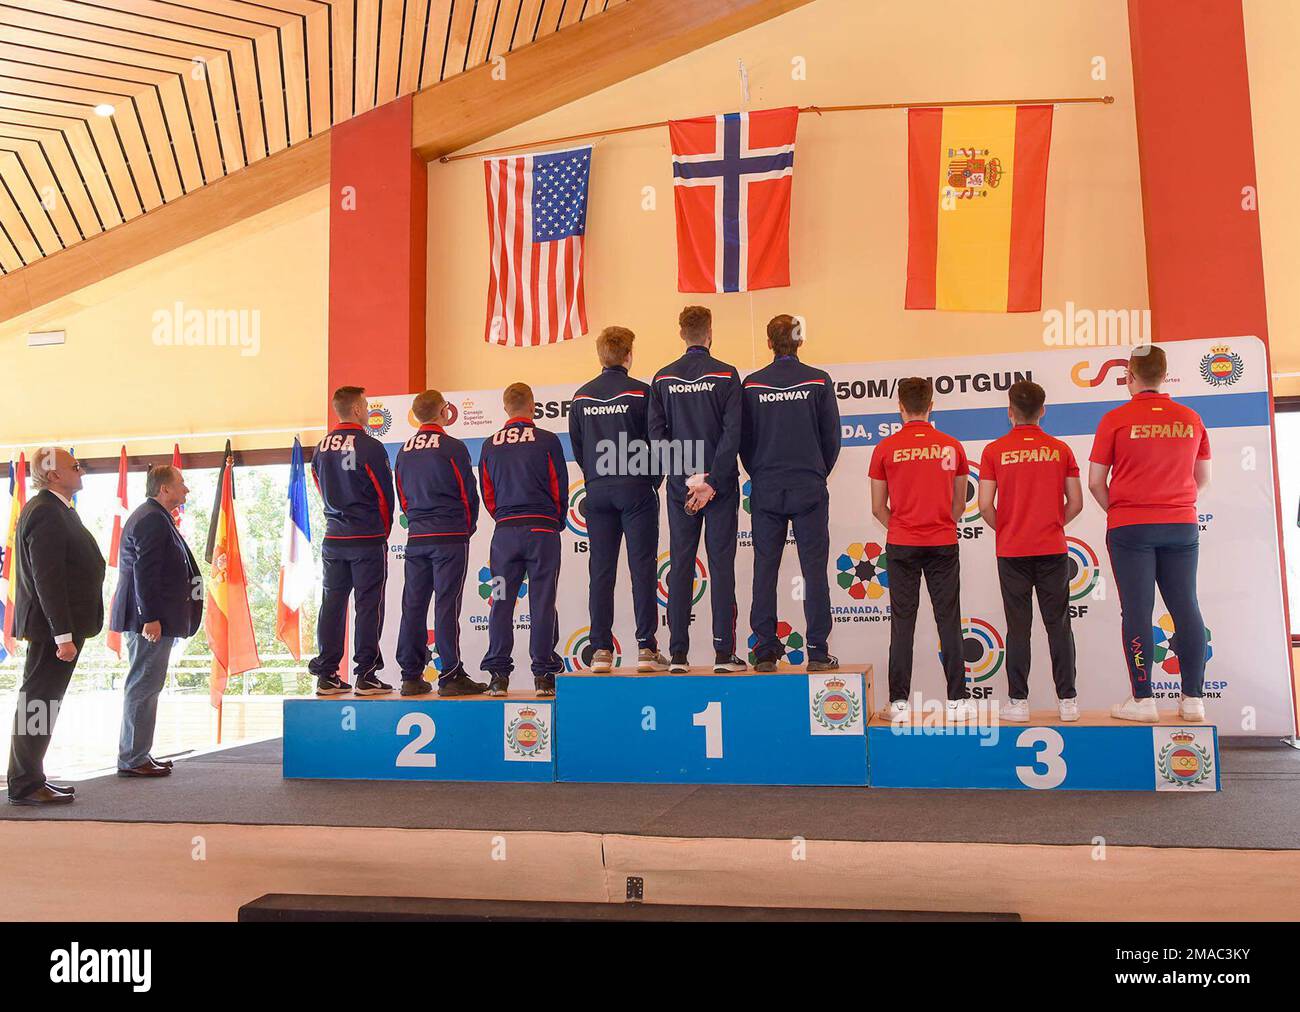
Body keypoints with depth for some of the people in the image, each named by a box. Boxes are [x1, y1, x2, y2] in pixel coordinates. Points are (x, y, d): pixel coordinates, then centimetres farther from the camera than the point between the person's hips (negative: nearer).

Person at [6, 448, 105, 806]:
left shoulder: (56, 510, 15)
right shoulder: (45, 512, -17)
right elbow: (47, 579, -22)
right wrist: (63, 635, -24)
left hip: (60, 622, 10)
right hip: (53, 625, -10)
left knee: (42, 703, 15)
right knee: (37, 704, -3)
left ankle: (30, 779, 24)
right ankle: (25, 786, 5)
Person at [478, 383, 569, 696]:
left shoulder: (490, 445, 5)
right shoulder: (548, 441, -3)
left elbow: (487, 494, 11)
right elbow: (561, 488, 1)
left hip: (504, 531, 2)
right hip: (542, 529, -2)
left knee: (502, 603, 5)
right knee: (542, 601, 1)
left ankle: (498, 675, 5)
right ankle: (543, 674, 2)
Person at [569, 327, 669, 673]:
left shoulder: (581, 397, 6)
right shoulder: (640, 392, -6)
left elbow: (576, 446, 9)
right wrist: (654, 480, 8)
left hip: (597, 492, 4)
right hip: (636, 489, -3)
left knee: (601, 570, 6)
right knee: (641, 567, -1)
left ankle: (601, 648, 5)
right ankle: (646, 647, -2)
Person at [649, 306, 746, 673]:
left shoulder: (663, 378, 4)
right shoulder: (726, 375, -4)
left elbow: (656, 434, -1)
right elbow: (732, 434, -11)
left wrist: (687, 477, -3)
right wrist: (712, 483, -10)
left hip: (680, 486, 2)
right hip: (720, 485, -2)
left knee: (680, 567, 6)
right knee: (721, 565, 1)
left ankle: (678, 654, 7)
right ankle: (724, 653, 0)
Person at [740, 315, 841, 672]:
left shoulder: (752, 384, 0)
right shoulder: (818, 381, -2)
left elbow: (743, 438, 3)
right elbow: (832, 436, 2)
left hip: (766, 490, 1)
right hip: (809, 488, -1)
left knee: (764, 570, 6)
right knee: (814, 569, 2)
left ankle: (765, 651, 7)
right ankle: (818, 652, 2)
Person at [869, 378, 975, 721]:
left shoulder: (885, 448, -4)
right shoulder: (952, 447, 1)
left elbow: (878, 508, 1)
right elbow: (959, 505, 9)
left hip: (901, 546, -1)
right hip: (943, 545, 1)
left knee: (902, 623, 4)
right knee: (948, 621, 7)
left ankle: (899, 702, 5)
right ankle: (957, 700, 9)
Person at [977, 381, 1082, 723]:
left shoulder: (994, 451, -3)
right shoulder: (1060, 450, 2)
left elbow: (985, 505, -7)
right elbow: (1076, 502, 2)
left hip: (1012, 552, -1)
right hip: (1053, 550, 1)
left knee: (1018, 627, 3)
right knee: (1058, 625, 8)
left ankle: (1018, 701, 5)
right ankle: (1067, 700, 11)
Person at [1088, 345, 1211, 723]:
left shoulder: (1116, 419, -6)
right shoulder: (1191, 419, 6)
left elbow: (1095, 482, -4)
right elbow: (1202, 478, 15)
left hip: (1130, 527, -3)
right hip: (1181, 526, 4)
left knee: (1137, 610, -1)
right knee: (1186, 609, 6)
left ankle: (1142, 699, 0)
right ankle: (1193, 699, 10)